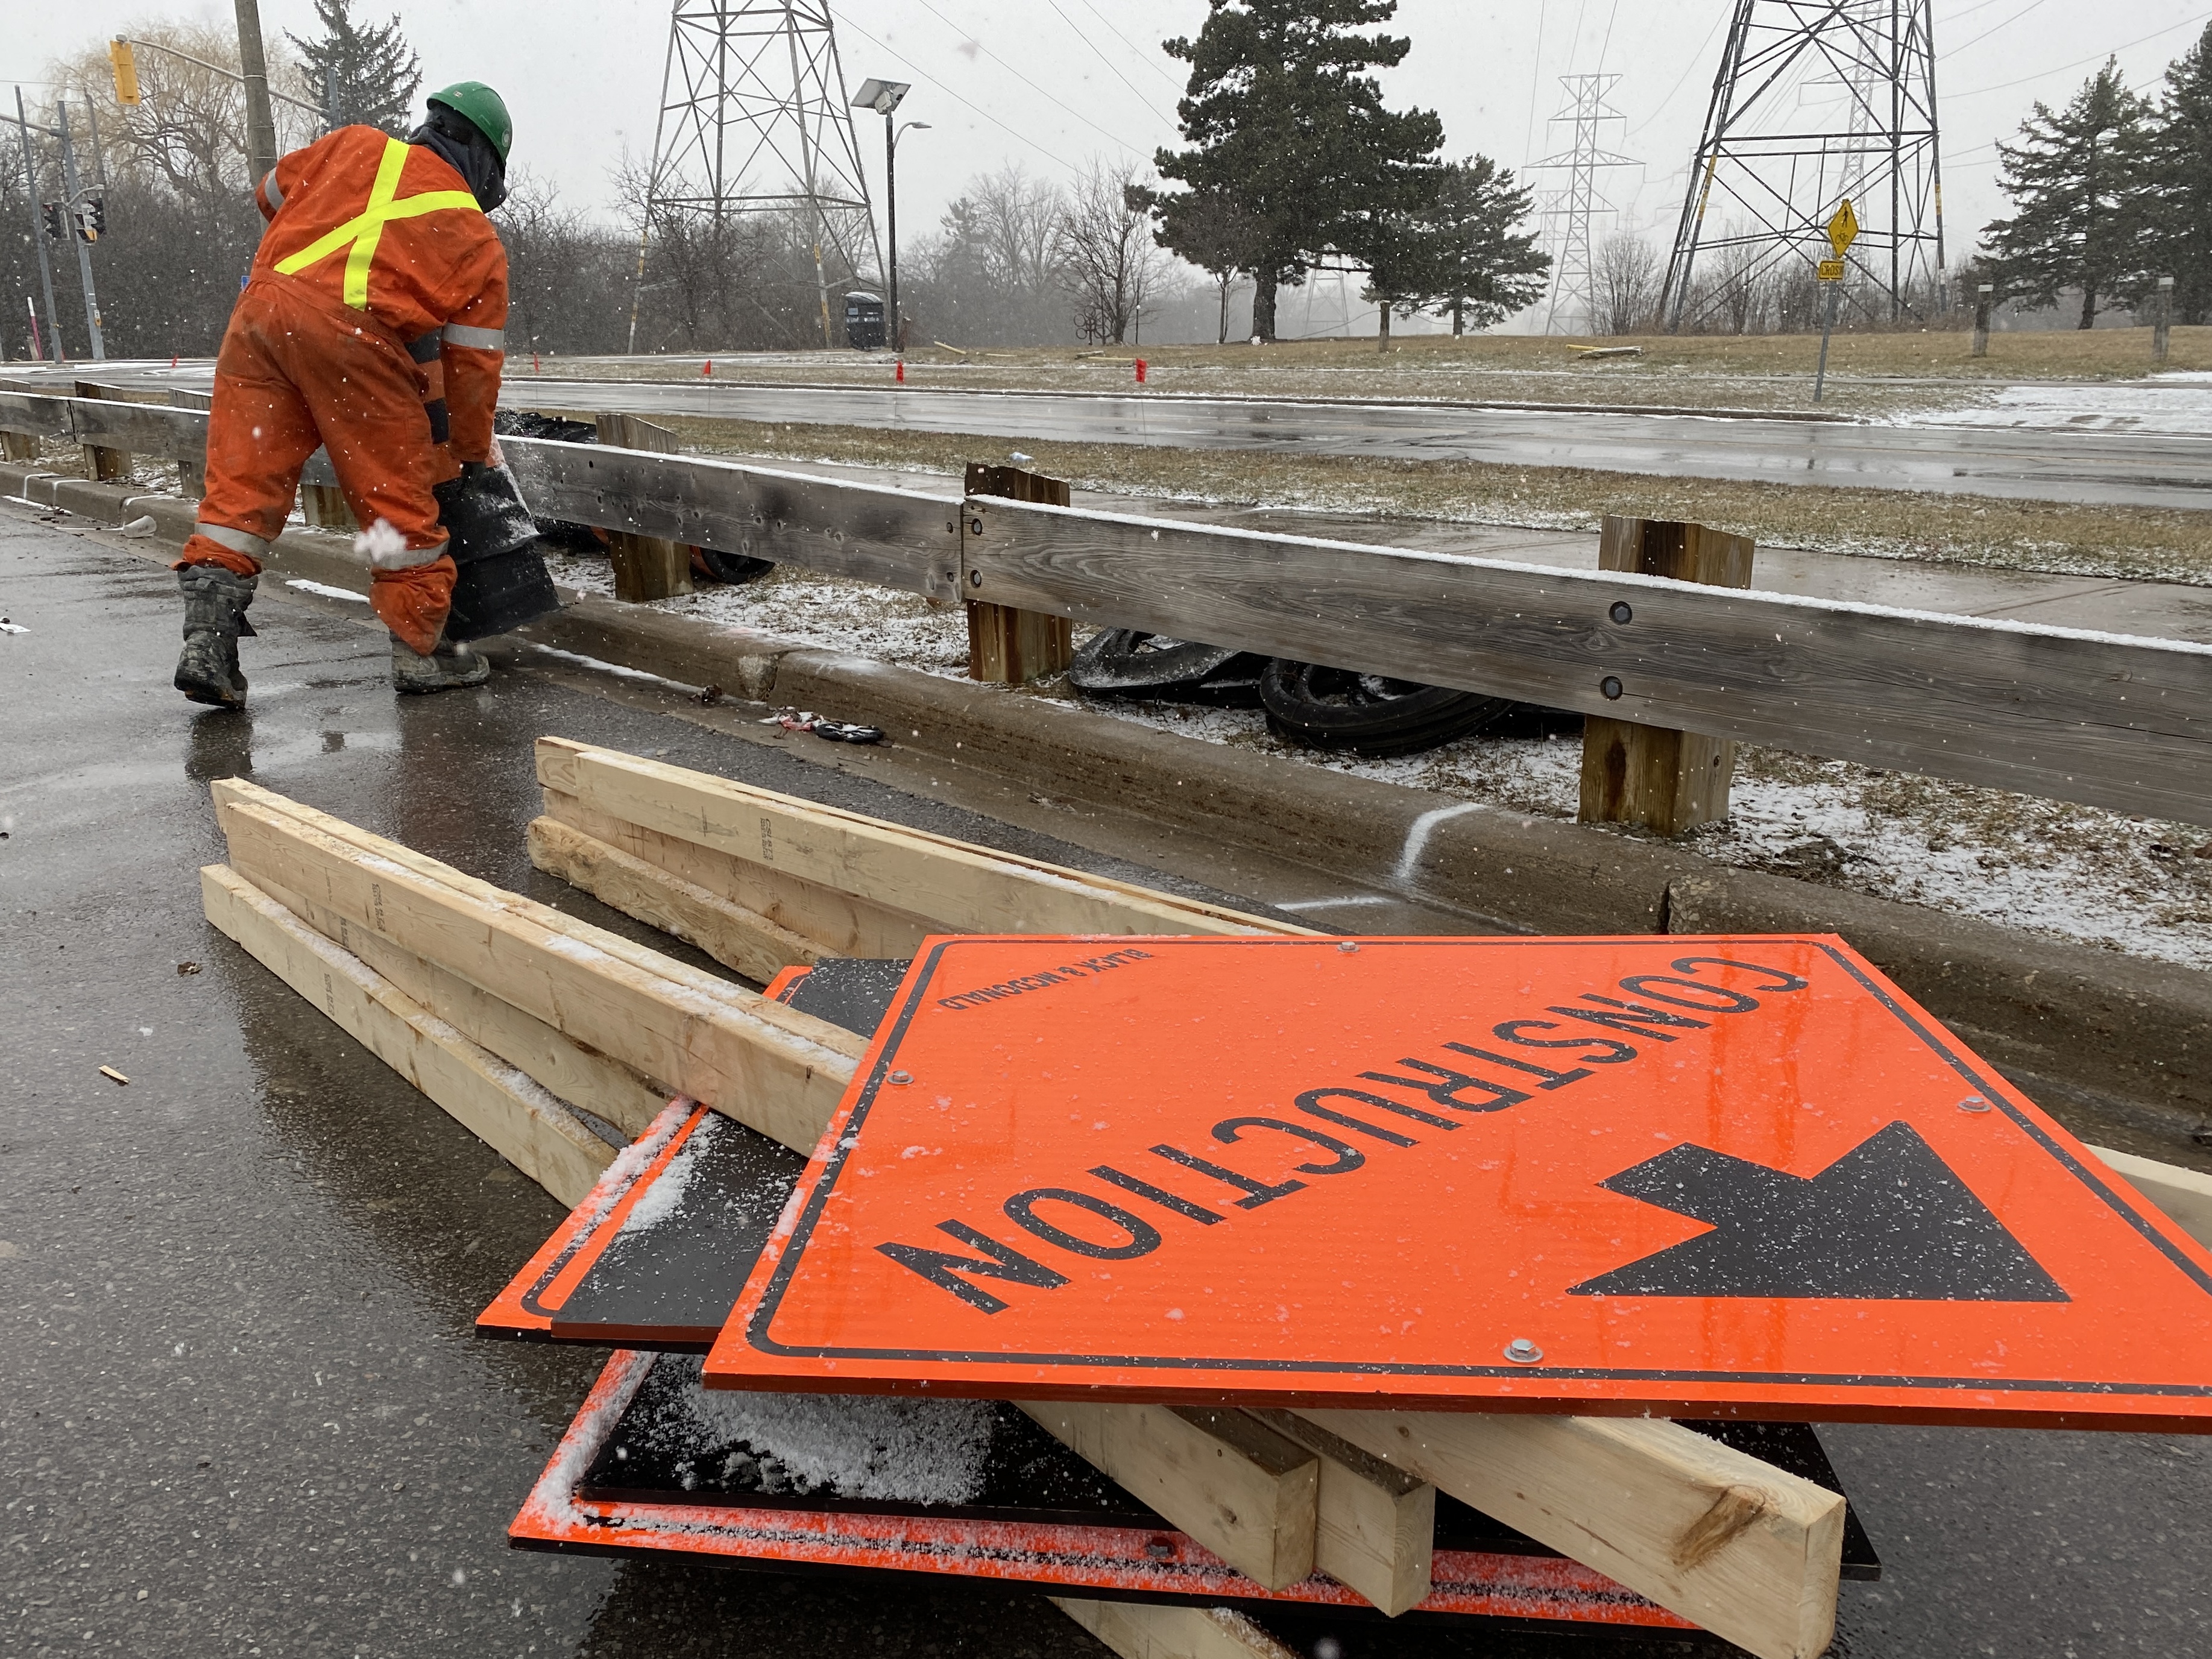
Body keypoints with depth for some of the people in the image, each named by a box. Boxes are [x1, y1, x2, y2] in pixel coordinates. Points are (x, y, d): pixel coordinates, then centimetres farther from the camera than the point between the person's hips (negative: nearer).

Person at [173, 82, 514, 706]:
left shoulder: (359, 145, 23)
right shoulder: (481, 244, 15)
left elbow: (273, 193, 33)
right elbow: (471, 363, 13)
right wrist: (473, 449, 27)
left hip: (261, 308, 4)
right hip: (353, 332, -4)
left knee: (241, 481, 7)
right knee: (400, 496, 9)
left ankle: (207, 641, 3)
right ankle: (421, 648, 15)